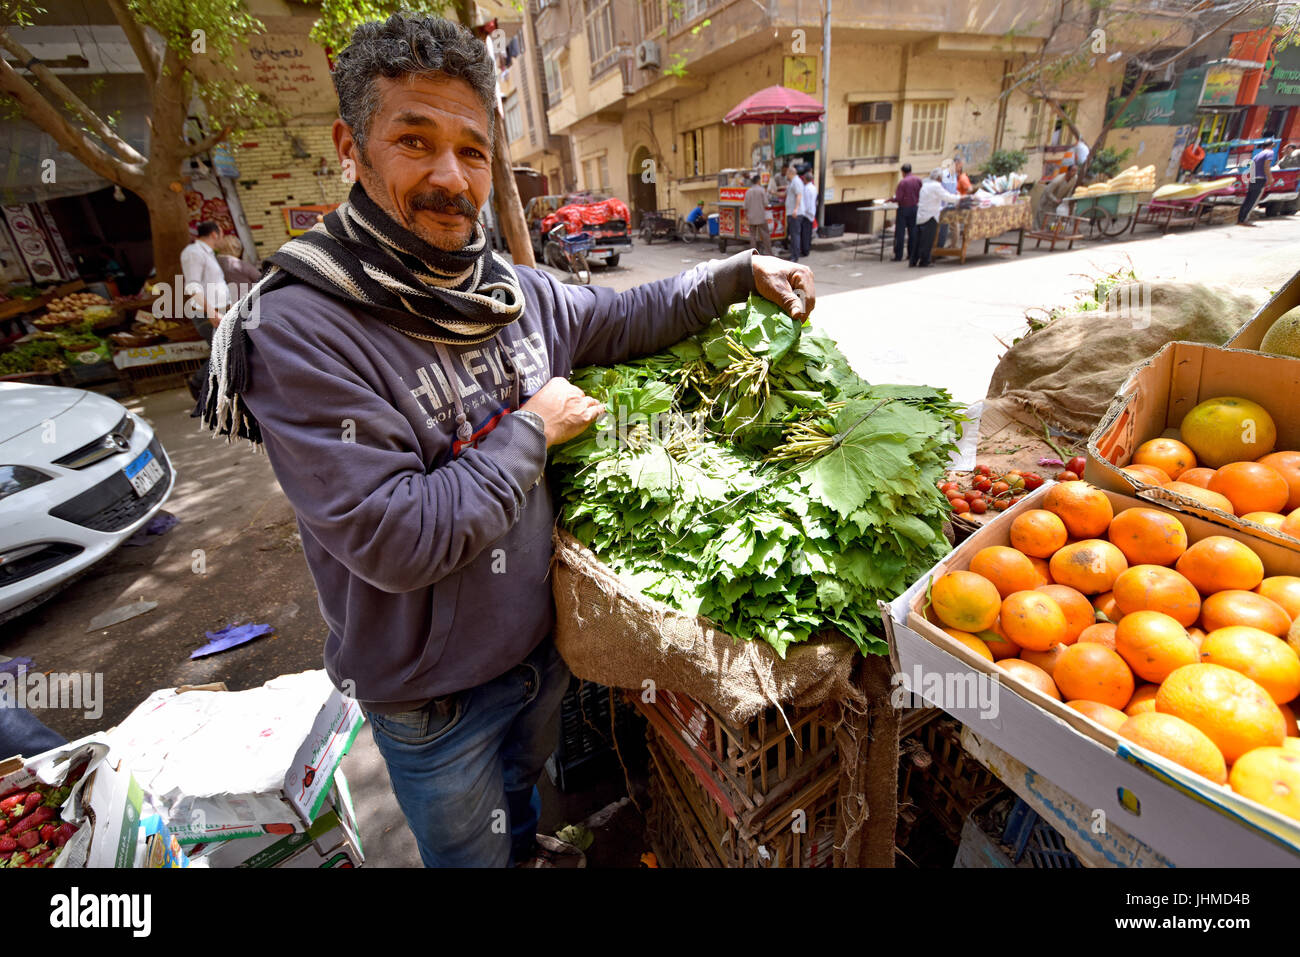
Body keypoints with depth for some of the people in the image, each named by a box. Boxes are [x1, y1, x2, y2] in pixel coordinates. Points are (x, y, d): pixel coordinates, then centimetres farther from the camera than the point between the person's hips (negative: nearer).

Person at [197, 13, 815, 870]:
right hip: (429, 692, -5)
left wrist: (742, 272, 0)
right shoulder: (301, 332, -26)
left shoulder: (515, 291, -7)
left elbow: (628, 318, 8)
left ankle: (527, 845, 70)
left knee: (524, 777, 38)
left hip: (540, 639, 6)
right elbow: (395, 541, -32)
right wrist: (534, 429, -24)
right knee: (469, 852, 25)